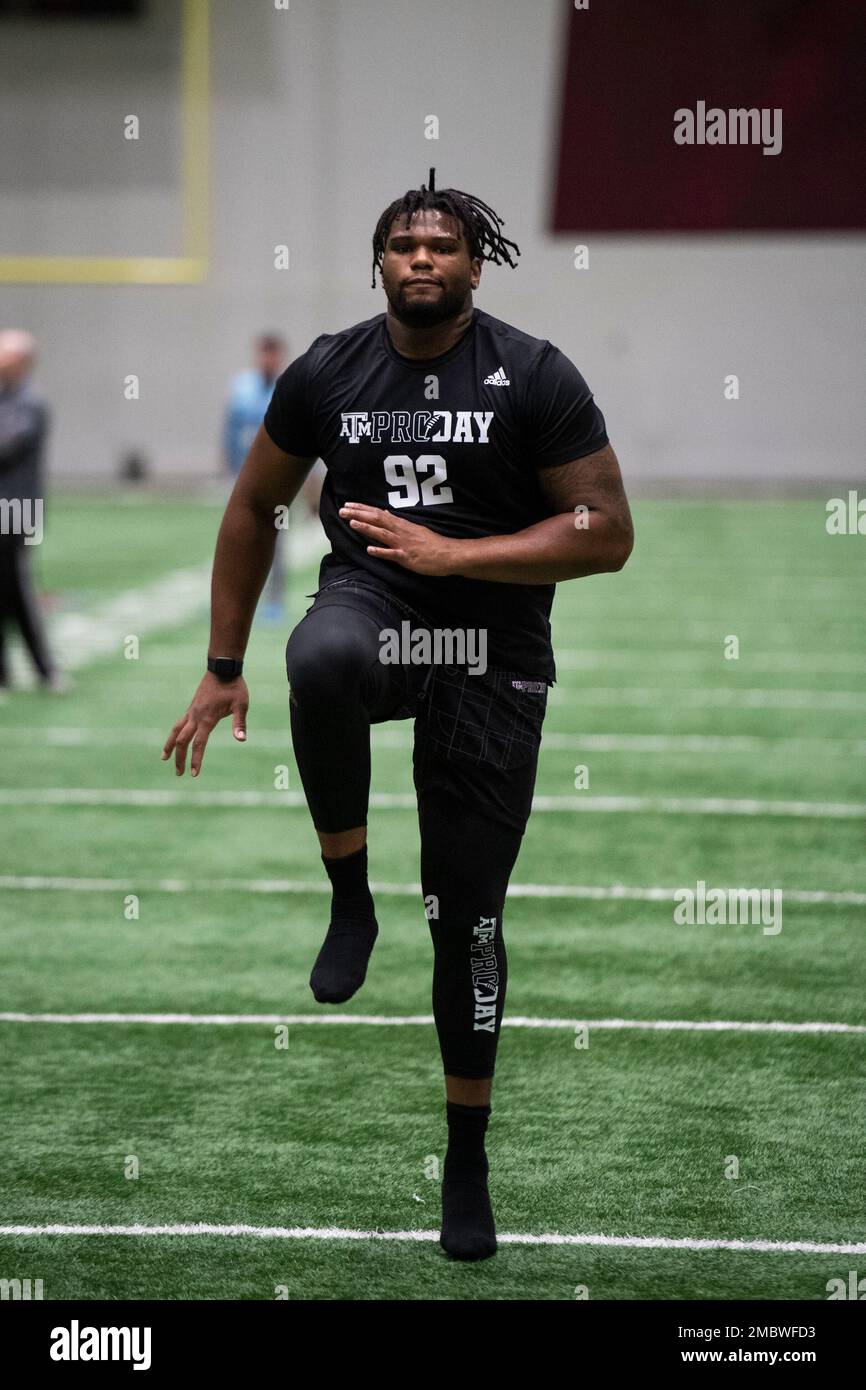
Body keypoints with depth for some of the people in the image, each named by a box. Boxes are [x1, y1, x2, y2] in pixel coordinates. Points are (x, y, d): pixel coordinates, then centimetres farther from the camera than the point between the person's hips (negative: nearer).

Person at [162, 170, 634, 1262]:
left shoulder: (534, 378, -7)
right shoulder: (327, 373, 1)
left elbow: (608, 535, -10)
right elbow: (254, 509, 13)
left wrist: (449, 554, -19)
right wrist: (223, 669, 12)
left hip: (493, 653, -1)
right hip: (370, 599, 1)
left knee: (468, 915, 3)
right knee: (325, 659, -40)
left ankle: (467, 1159, 20)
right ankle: (349, 899, -18)